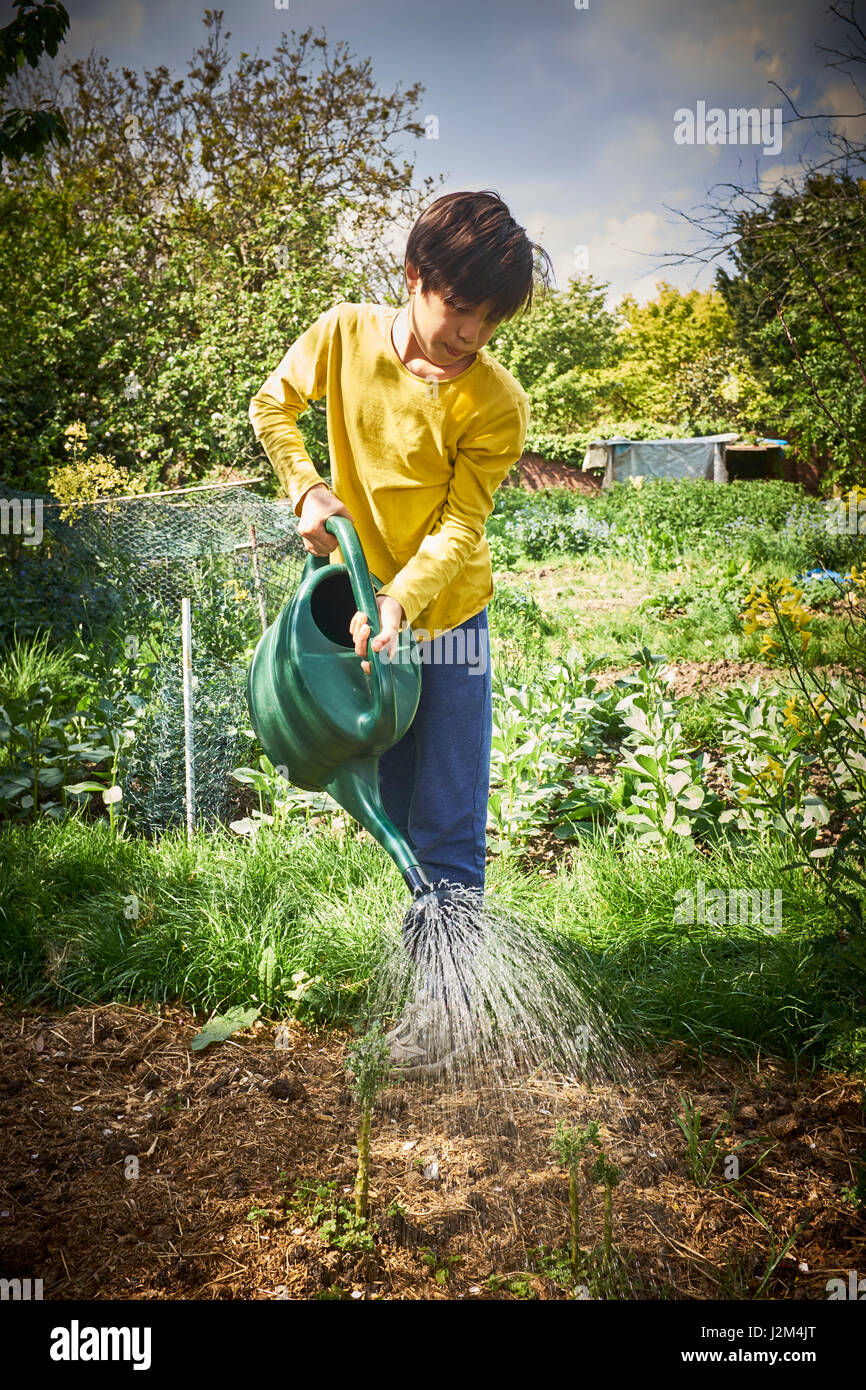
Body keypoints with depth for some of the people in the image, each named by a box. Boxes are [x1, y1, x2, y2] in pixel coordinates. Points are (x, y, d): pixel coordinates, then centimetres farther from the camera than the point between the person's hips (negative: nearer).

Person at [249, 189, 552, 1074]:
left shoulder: (497, 404, -19)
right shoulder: (345, 334, -9)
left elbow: (458, 527, -20)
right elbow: (272, 406, 8)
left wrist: (399, 604, -35)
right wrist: (306, 488, -7)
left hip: (445, 618, -3)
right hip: (360, 609, 3)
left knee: (447, 819, -1)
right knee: (395, 802, 17)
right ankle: (429, 926, 39)